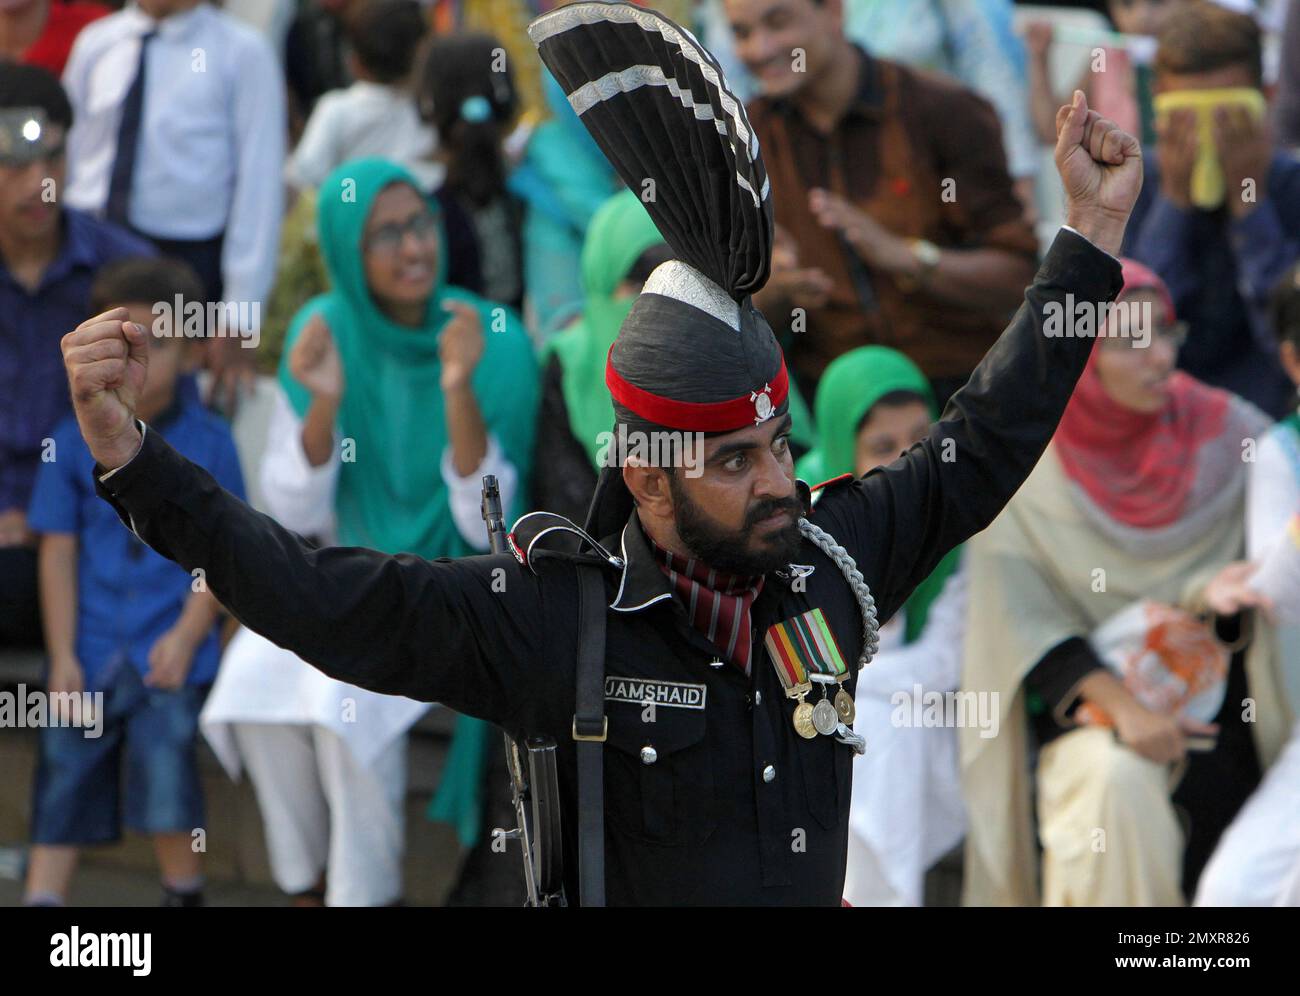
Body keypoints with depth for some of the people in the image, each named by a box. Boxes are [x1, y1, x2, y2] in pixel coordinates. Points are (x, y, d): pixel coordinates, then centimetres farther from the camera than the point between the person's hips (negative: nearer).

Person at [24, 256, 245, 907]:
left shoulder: (207, 443, 0)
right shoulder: (74, 443, 3)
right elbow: (58, 552, 3)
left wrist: (186, 637, -10)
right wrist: (62, 657, -3)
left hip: (169, 653, -2)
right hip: (88, 652, 2)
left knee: (165, 769, -11)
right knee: (64, 781, 2)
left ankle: (185, 896, 10)